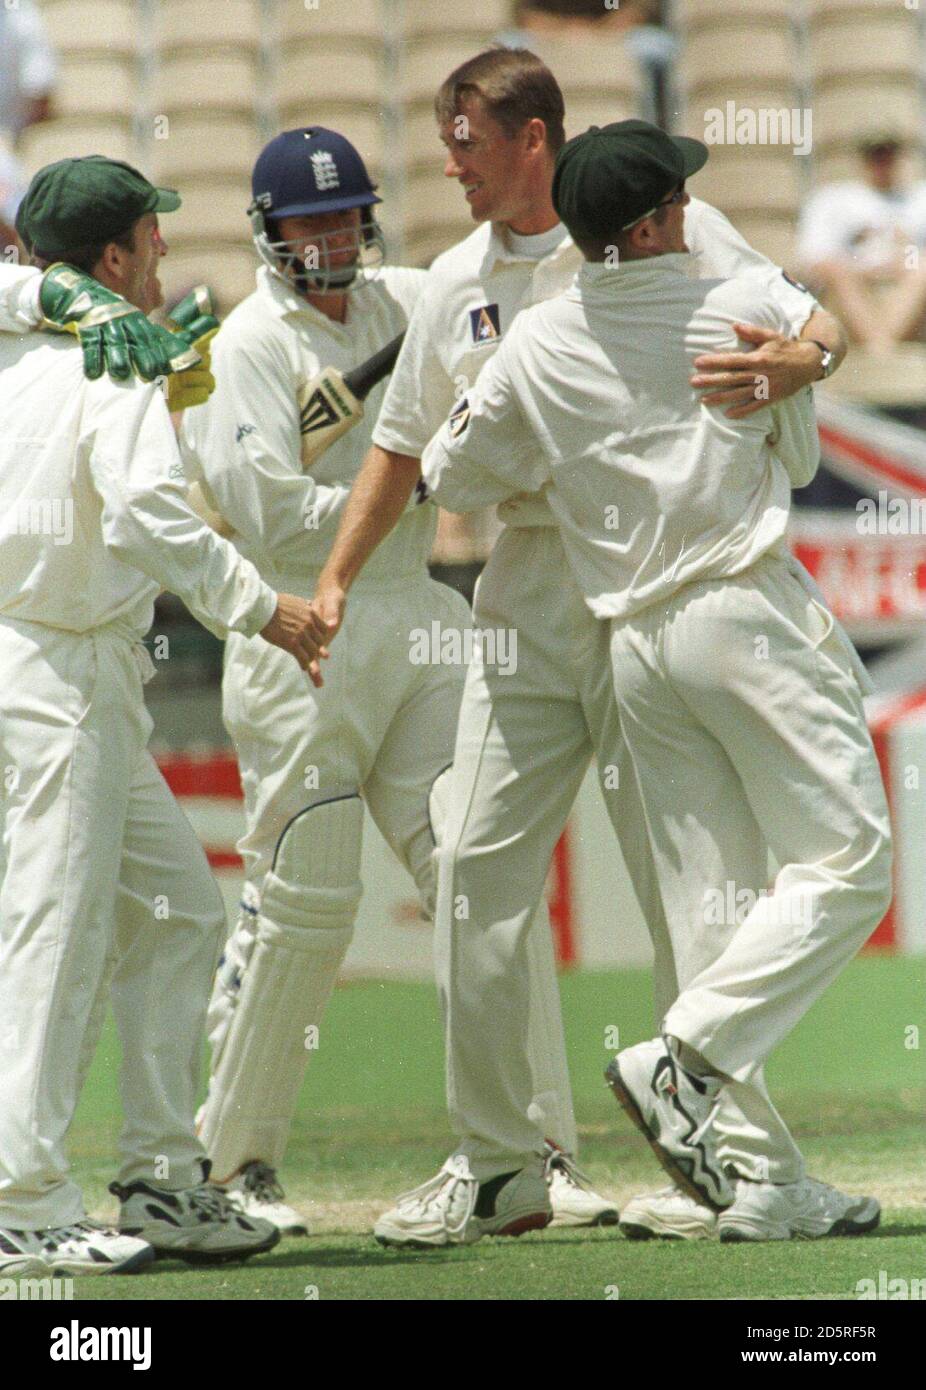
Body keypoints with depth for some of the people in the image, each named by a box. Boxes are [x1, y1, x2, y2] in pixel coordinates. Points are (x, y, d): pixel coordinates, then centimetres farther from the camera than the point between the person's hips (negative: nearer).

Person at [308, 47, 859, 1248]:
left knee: (679, 874, -5)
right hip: (525, 599, 6)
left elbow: (818, 325, -6)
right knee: (477, 869, 2)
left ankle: (749, 1159, 2)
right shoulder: (457, 283, 12)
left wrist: (790, 364, -30)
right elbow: (406, 444, 20)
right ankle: (492, 1166, 10)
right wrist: (334, 585, 13)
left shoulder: (665, 231, -3)